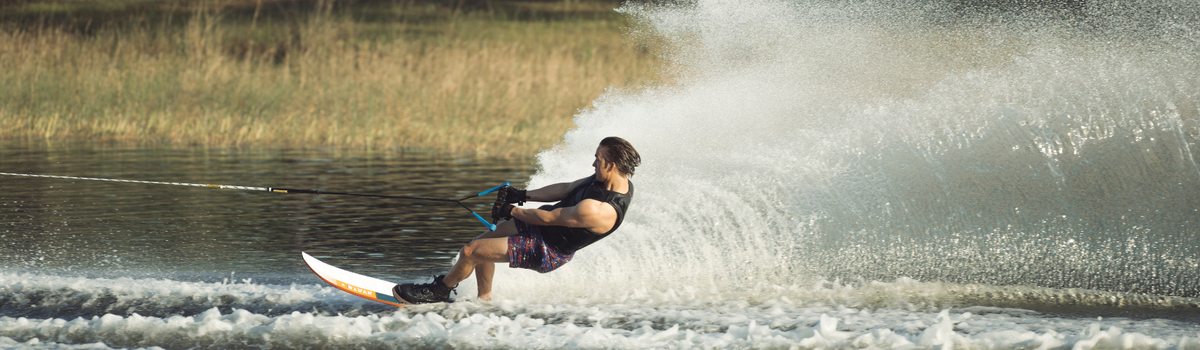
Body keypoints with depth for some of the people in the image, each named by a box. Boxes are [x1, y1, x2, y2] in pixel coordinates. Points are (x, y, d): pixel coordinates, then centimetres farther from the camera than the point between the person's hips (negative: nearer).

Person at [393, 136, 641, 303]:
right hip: (544, 227, 9)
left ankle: (439, 291, 21)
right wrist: (523, 196, 3)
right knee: (482, 242, 20)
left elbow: (549, 217, -25)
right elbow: (567, 189, 5)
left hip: (547, 252, -9)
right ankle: (485, 299, 39)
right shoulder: (617, 180, -8)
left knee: (470, 252, -5)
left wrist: (511, 211, -10)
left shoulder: (599, 211, -37)